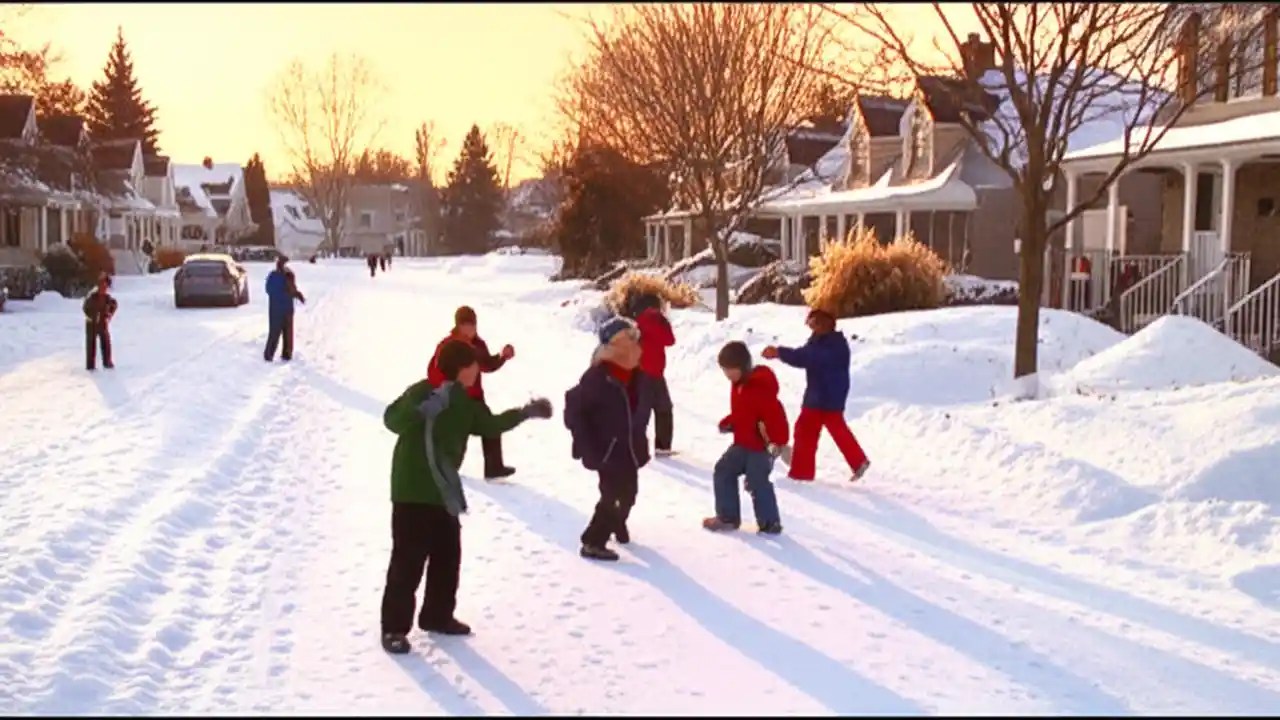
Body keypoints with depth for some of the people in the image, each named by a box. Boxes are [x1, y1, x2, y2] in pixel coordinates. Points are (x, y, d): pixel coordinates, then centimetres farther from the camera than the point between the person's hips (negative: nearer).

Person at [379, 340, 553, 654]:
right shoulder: (423, 391, -15)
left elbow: (490, 426, 25)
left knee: (448, 556, 14)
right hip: (412, 493, -8)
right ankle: (394, 628, 1)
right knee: (408, 560, -6)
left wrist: (526, 413, 26)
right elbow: (393, 419, -29)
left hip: (444, 493, 8)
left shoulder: (465, 403, 10)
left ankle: (438, 615, 29)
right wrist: (426, 409, -44)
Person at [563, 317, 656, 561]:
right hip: (606, 449, -7)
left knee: (628, 493, 21)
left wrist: (640, 440, 12)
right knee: (613, 495, -14)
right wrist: (587, 447, -20)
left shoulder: (640, 377, 0)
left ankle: (617, 523, 51)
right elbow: (573, 408, -19)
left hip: (630, 448, 7)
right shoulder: (597, 377, -21)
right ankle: (592, 543, -2)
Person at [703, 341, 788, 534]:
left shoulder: (760, 387, -23)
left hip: (761, 445, -10)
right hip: (742, 443, 10)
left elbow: (775, 414, -27)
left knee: (757, 482, -8)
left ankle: (770, 523, 3)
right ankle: (728, 516, 17)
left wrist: (776, 441, -30)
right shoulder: (738, 384, 8)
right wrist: (727, 423, 4)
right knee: (723, 472, 11)